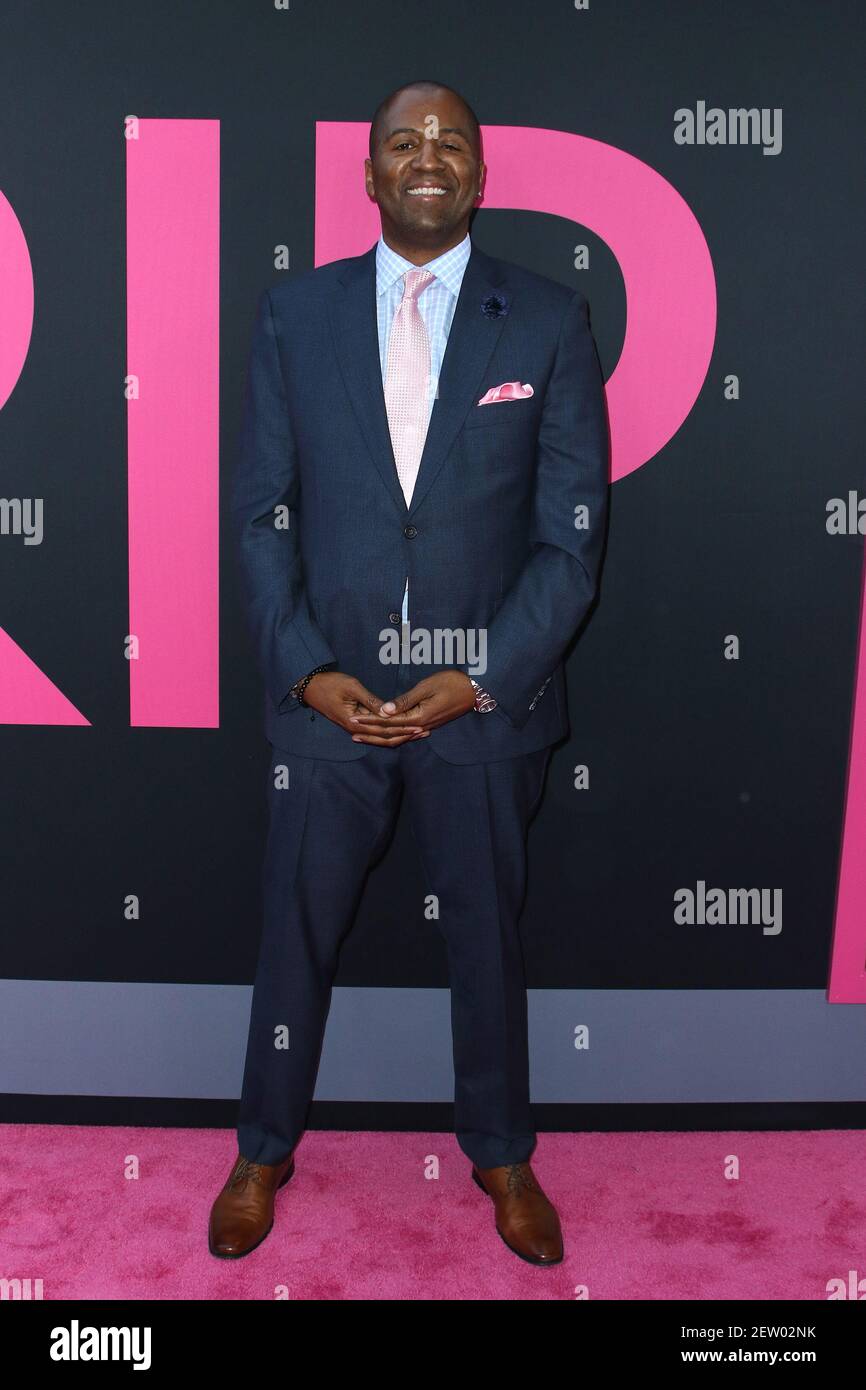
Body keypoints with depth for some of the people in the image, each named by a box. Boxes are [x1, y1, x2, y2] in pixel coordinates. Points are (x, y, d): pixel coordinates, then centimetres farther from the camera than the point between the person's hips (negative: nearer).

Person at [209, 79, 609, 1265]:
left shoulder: (550, 321, -2)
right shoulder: (293, 314, 2)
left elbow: (573, 531, -4)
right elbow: (260, 509, 2)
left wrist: (482, 678, -12)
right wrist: (307, 668, -8)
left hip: (485, 700, 0)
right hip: (327, 696, 1)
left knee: (488, 935, 15)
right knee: (296, 934, 13)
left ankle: (501, 1154, 38)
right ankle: (264, 1152, 37)